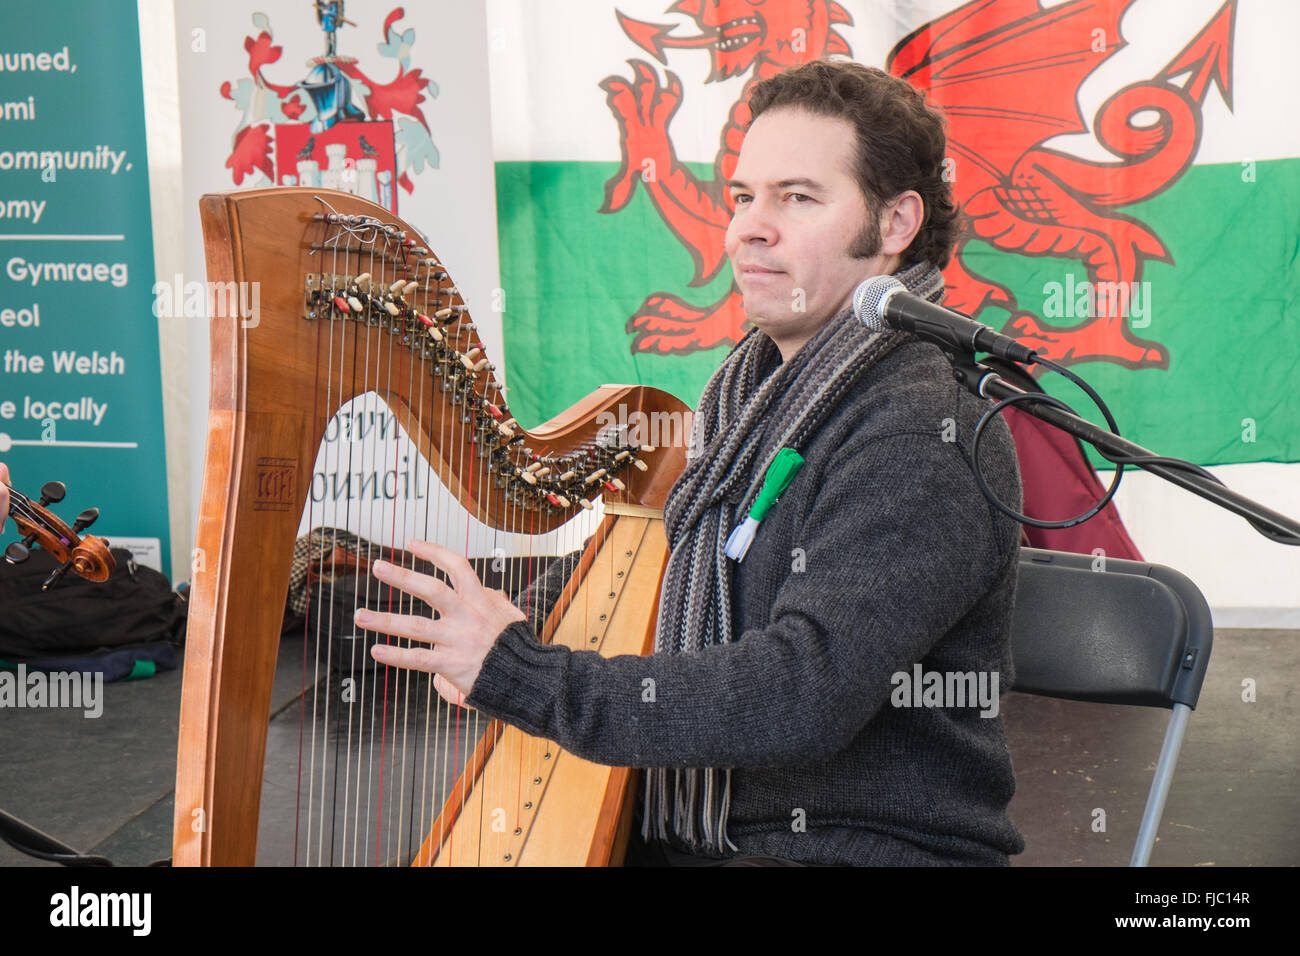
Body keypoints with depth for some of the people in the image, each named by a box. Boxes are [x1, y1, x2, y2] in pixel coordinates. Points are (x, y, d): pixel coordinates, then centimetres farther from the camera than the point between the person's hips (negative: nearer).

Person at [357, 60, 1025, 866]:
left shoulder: (933, 435, -18)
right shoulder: (743, 397, 9)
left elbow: (804, 696, -27)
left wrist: (521, 674, -26)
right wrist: (487, 654, -2)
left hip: (871, 845, -7)